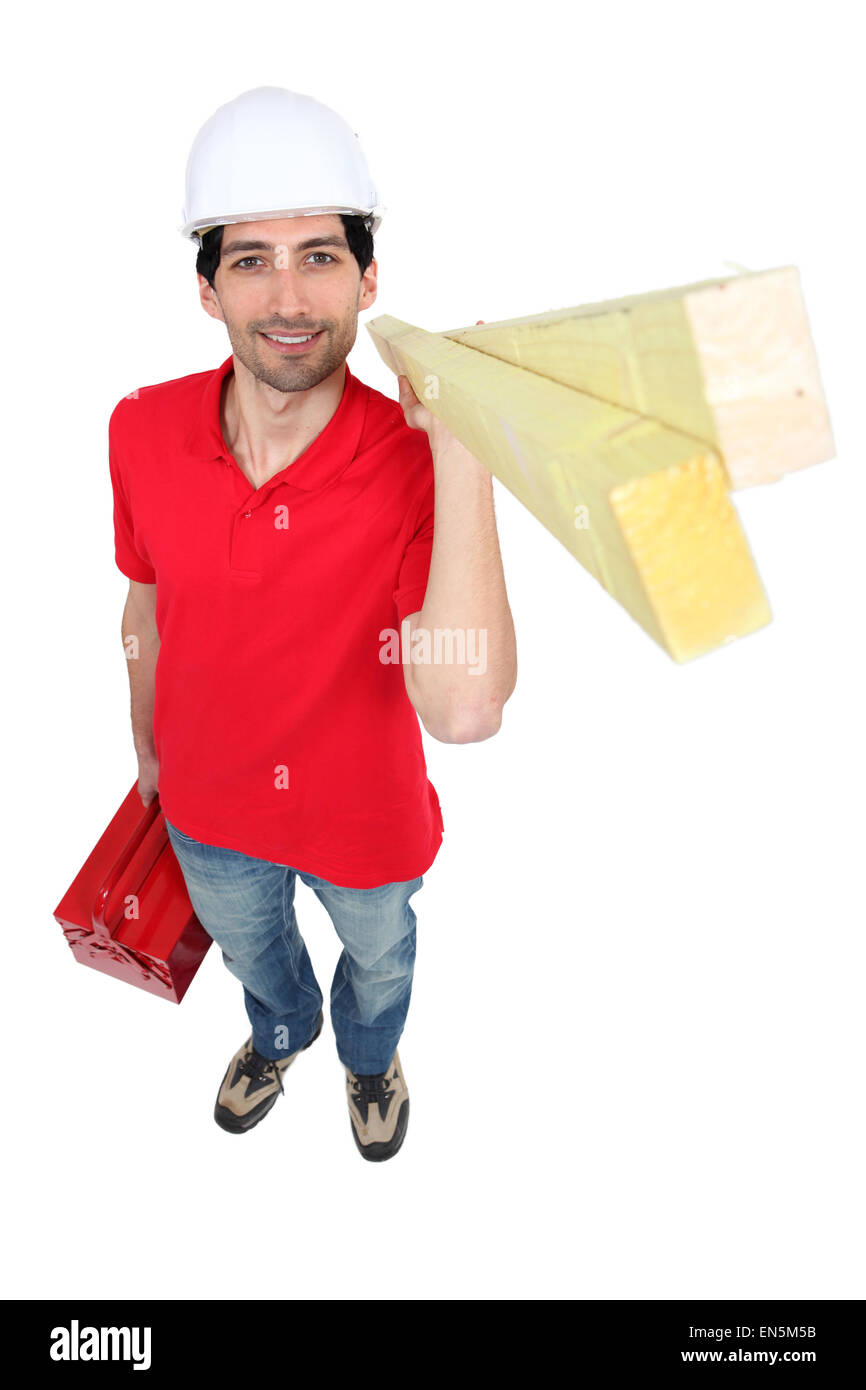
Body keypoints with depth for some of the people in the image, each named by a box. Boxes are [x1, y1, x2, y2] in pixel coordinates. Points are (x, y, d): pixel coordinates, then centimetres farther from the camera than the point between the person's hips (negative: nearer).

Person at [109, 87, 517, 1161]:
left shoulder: (418, 462, -31)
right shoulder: (144, 433, -20)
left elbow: (463, 711, -46)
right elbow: (147, 603, -1)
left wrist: (459, 440, -45)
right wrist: (146, 746, 14)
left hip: (366, 813, -2)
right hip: (209, 803, 3)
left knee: (378, 954, 29)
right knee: (247, 943, 33)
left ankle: (369, 1056, 66)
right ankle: (279, 1035, 70)